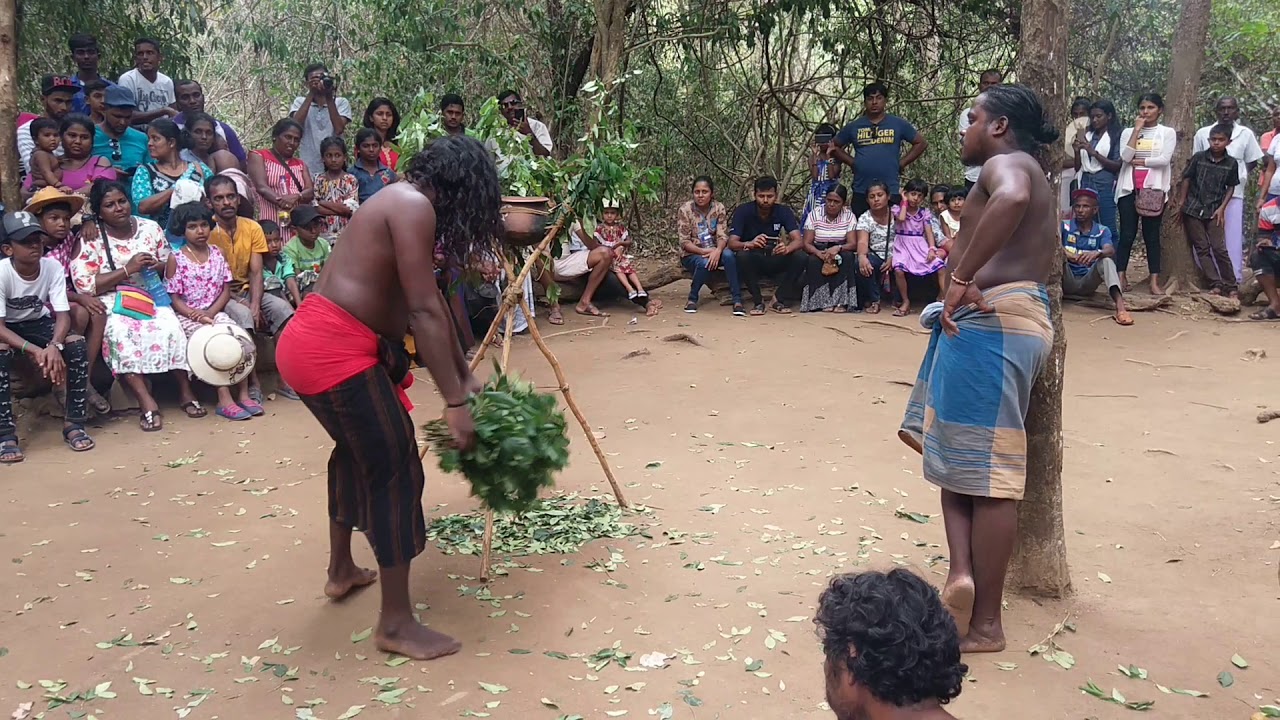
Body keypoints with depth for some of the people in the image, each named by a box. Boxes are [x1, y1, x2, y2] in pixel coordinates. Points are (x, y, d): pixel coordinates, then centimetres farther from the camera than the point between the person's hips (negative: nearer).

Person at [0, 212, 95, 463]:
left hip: (39, 324, 2)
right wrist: (34, 350, -43)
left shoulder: (53, 267, -18)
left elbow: (63, 315, -20)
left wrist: (54, 346, -40)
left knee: (76, 343, -26)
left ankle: (73, 422, -15)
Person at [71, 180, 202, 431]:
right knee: (120, 334, -33)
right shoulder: (90, 239, -4)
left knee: (171, 329, -27)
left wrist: (158, 265, -11)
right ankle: (147, 402, -35)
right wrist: (127, 270, -18)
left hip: (151, 297, 3)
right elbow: (83, 284, -13)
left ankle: (185, 392, -16)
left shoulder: (149, 228, 7)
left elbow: (172, 265, 13)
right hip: (112, 303, -2)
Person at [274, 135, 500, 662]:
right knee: (395, 469, -4)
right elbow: (424, 312, -20)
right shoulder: (414, 206, -14)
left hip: (315, 343, 11)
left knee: (357, 449, 29)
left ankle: (341, 571, 47)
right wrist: (454, 403, -19)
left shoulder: (405, 203, 18)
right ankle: (396, 625, 4)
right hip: (333, 351, -11)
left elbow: (428, 302, 21)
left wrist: (465, 375, 23)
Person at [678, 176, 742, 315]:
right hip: (692, 254, -2)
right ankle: (692, 298, -10)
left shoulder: (719, 208, -3)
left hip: (714, 251, 2)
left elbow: (723, 236, -9)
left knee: (729, 255, -31)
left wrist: (717, 251, -32)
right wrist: (704, 251, -26)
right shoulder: (685, 210, -10)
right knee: (704, 262, -36)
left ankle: (737, 300, -27)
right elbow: (684, 242, -12)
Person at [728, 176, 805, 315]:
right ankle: (757, 301, -15)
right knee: (743, 256, -36)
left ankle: (779, 299, -7)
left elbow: (799, 240, -18)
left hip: (774, 261, 2)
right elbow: (732, 243, -22)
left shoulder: (784, 211, -7)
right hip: (753, 260, -2)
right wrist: (749, 244, -46)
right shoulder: (743, 211, -13)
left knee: (800, 258, -25)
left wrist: (787, 248, -43)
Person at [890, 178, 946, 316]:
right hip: (903, 246, -3)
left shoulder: (924, 212, 10)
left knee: (941, 267, -20)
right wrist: (905, 202, -4)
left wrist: (932, 249, -13)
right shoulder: (897, 208, 3)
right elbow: (901, 218, -20)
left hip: (921, 245, 3)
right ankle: (906, 302, -14)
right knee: (898, 269, -32)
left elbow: (929, 231, 3)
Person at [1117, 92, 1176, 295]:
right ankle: (1121, 278, 2)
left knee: (1152, 235, 1)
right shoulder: (1128, 132, 9)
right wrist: (1137, 130, -6)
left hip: (1154, 189, -1)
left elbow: (1164, 159, -9)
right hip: (1129, 188, 1)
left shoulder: (1167, 132, 5)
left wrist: (1138, 161, -6)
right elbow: (1125, 157, -8)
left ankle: (1155, 282, 1)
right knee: (1127, 234, -1)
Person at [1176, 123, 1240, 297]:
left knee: (1220, 248, -4)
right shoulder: (1198, 157, -3)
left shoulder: (1231, 163, 0)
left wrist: (1222, 208, -2)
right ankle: (1216, 284, 4)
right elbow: (1186, 180, 3)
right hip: (1193, 209, 1)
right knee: (1201, 248, 0)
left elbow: (1231, 188, 6)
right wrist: (1181, 204, 2)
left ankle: (1231, 286, 4)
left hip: (1214, 212, 0)